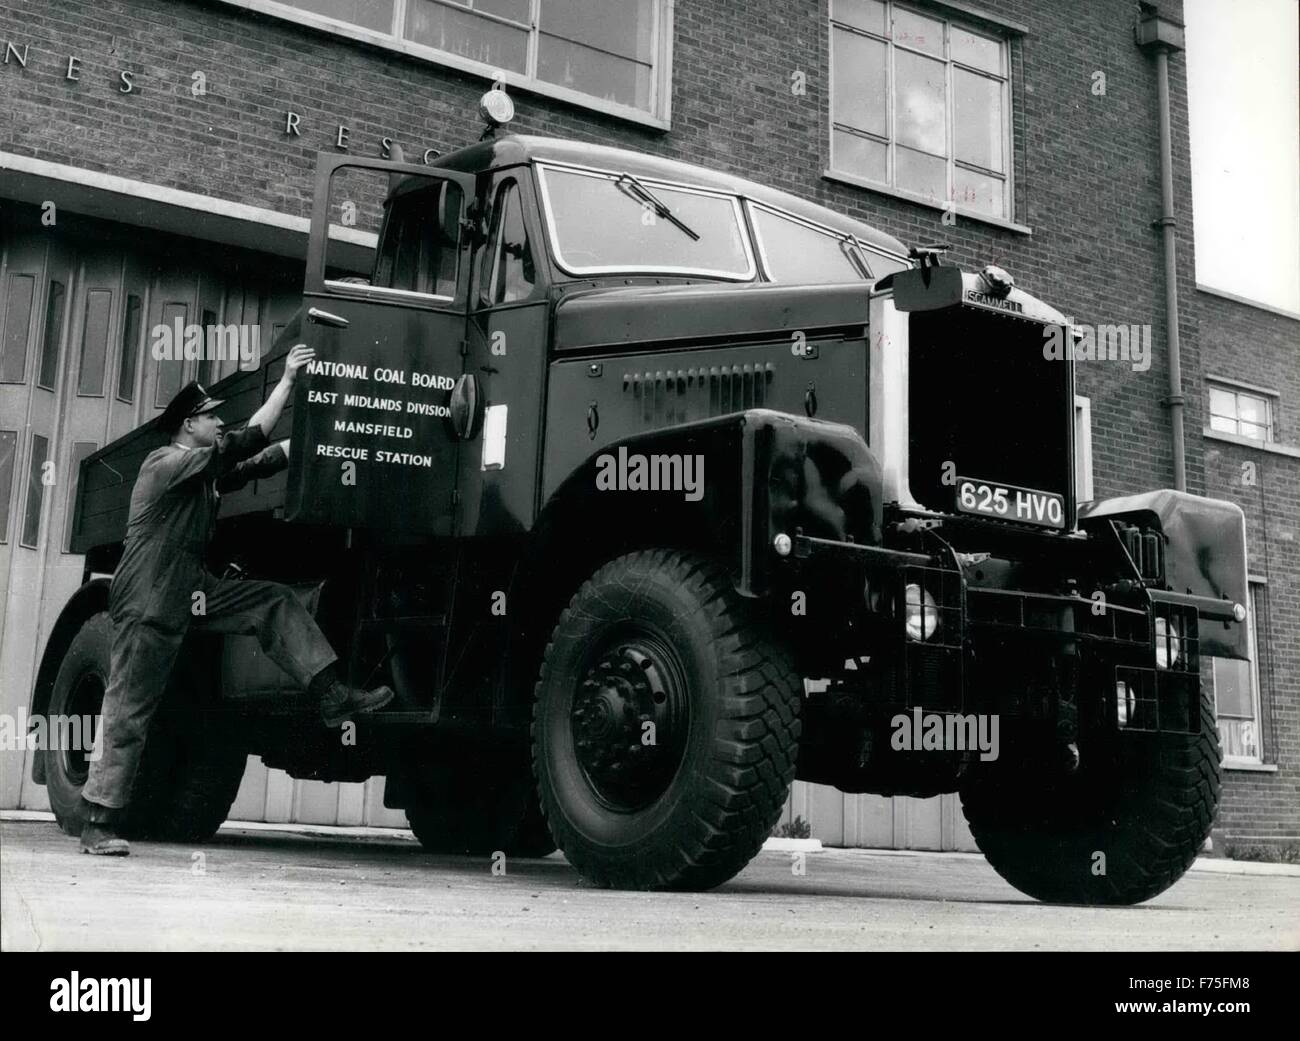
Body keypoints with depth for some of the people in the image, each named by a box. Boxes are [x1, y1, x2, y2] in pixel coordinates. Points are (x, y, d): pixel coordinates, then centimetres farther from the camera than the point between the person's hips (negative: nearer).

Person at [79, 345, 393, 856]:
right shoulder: (167, 464, -14)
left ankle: (332, 695, -10)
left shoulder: (207, 472, 14)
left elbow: (262, 461, 12)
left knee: (275, 601, -3)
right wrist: (287, 380, -20)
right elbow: (245, 444, -22)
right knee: (128, 713, -5)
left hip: (192, 593, 9)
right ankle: (98, 822, 2)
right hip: (148, 602, -9)